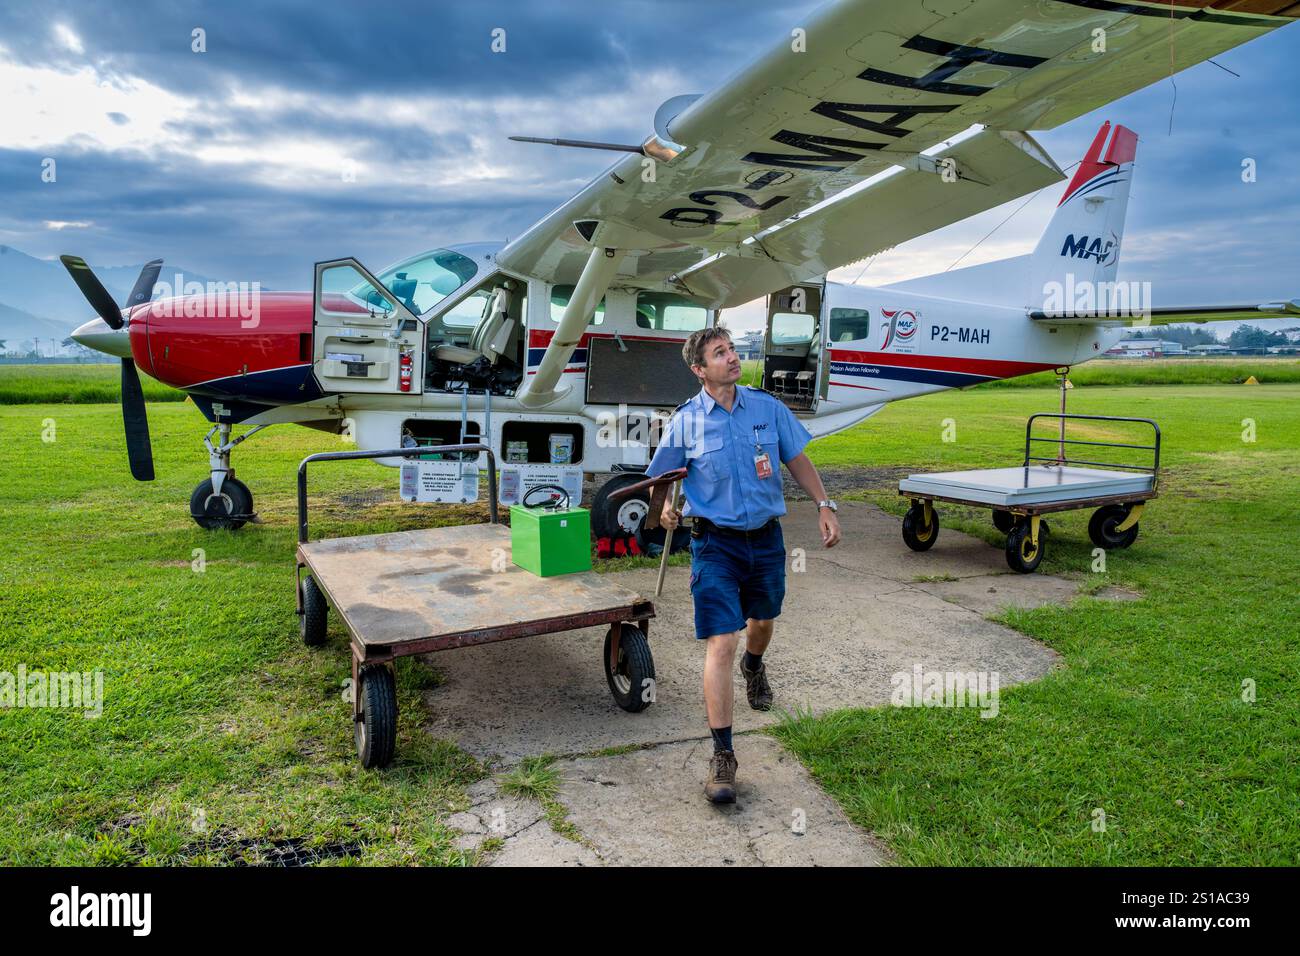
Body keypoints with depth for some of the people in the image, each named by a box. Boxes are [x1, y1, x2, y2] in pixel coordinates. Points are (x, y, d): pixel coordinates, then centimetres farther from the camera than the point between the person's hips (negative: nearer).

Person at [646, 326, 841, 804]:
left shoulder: (768, 407, -1)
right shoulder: (685, 422, -8)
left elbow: (797, 459, 9)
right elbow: (661, 477, 5)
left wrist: (824, 505, 3)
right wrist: (667, 506, -12)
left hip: (765, 539, 4)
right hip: (715, 544, -3)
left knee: (763, 620, 26)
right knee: (721, 644, -11)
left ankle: (753, 666, 63)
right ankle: (722, 756, -3)